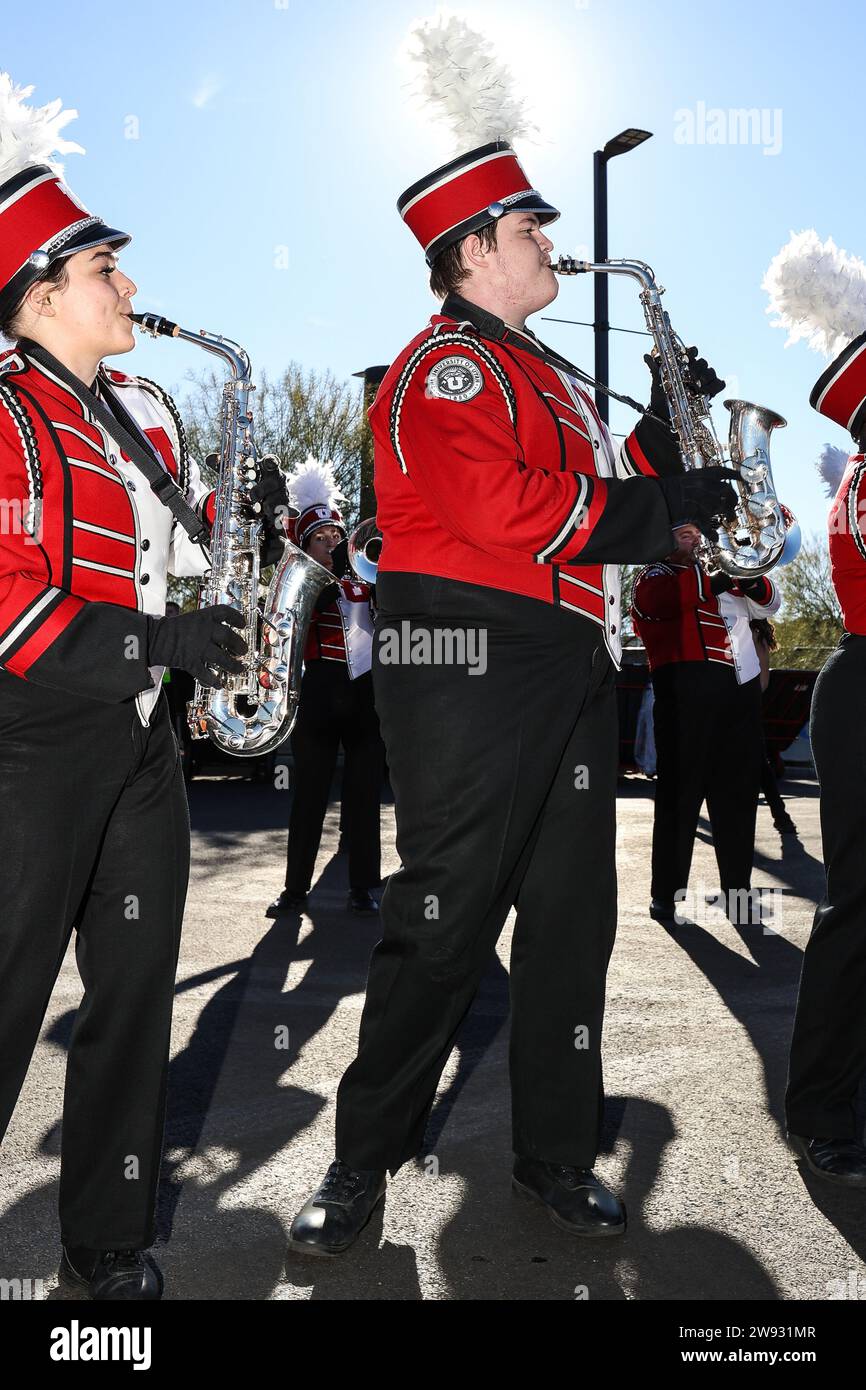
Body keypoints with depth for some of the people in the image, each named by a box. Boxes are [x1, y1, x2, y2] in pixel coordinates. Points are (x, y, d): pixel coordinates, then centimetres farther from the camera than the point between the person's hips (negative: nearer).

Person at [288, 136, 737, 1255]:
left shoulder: (549, 377, 26)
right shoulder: (444, 364, -6)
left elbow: (590, 506, 26)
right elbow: (498, 508, -22)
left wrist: (664, 438, 12)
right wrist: (661, 506, -13)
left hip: (572, 669, 9)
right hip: (470, 668, -9)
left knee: (573, 917, 9)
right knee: (445, 918, -5)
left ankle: (556, 1156, 22)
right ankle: (363, 1162, 11)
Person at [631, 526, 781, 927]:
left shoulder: (716, 574, 27)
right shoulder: (655, 576, 9)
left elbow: (767, 604, 23)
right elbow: (656, 599, -15)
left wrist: (753, 582, 1)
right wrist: (712, 584, -20)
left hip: (739, 692, 6)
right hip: (687, 692, -6)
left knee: (738, 796, 7)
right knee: (681, 792, -5)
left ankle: (737, 890, 14)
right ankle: (666, 892, -1)